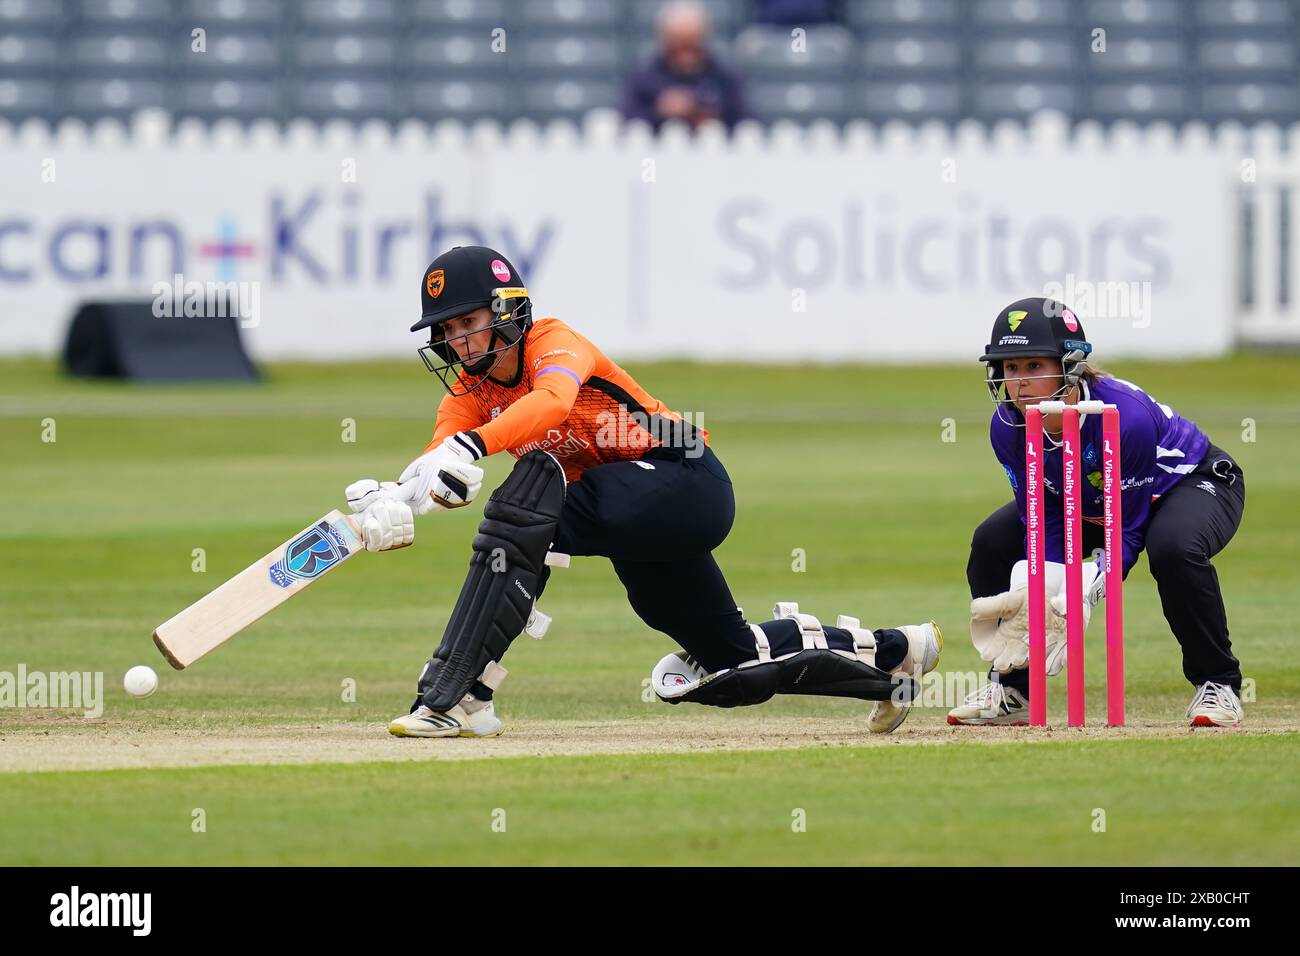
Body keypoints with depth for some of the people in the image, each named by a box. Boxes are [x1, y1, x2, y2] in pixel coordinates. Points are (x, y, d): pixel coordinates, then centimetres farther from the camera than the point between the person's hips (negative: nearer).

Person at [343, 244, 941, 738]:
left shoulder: (555, 343, -14)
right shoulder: (470, 393, 5)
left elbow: (552, 402, -38)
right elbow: (437, 465, -14)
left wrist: (470, 447, -54)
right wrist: (392, 501, -37)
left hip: (687, 482, -9)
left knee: (532, 489, -32)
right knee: (731, 659, 16)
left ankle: (458, 695, -36)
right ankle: (890, 650, 37)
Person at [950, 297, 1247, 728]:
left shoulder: (1126, 416, -40)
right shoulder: (1008, 426, -23)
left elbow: (1128, 531, -32)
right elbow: (1043, 521, -15)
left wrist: (1087, 589, -46)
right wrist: (1040, 587, -33)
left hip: (1195, 482, -6)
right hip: (1089, 502, 6)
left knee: (1173, 547, -40)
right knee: (992, 543, -7)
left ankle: (1218, 685, -20)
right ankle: (1011, 688, 9)